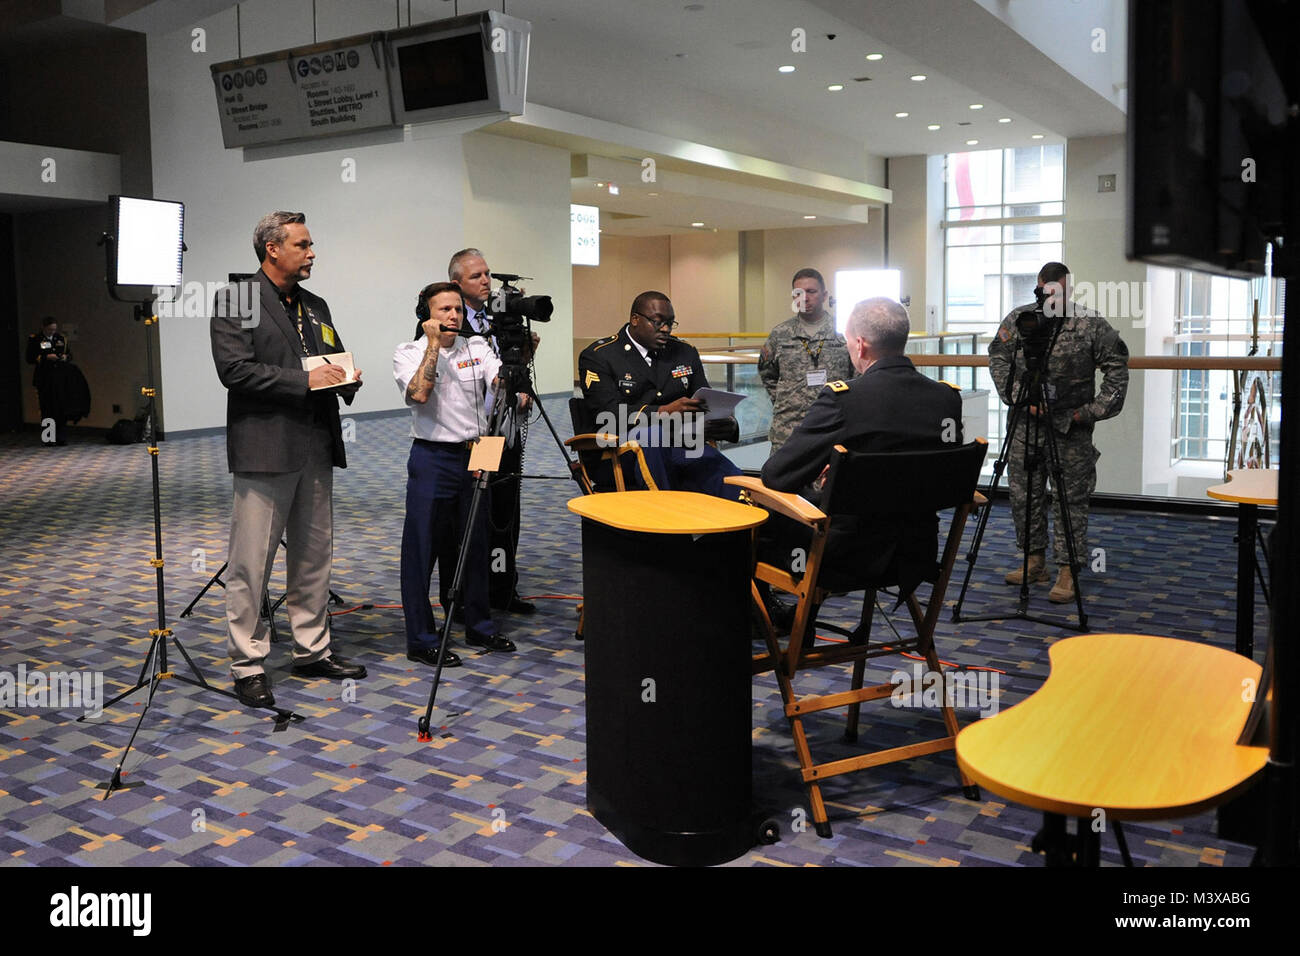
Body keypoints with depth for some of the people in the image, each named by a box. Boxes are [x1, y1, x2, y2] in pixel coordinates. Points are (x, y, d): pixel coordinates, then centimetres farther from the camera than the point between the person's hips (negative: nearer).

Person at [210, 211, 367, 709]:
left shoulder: (315, 306, 18)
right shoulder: (236, 299, -4)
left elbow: (335, 362, 25)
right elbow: (234, 369, -14)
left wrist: (346, 379, 1)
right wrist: (303, 381, -17)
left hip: (315, 448, 7)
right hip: (264, 448, -7)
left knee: (314, 556, 13)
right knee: (251, 562, -3)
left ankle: (312, 650, 25)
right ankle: (248, 665, 6)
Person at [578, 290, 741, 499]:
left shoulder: (685, 353, 17)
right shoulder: (598, 356, 1)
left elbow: (707, 406, 16)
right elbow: (608, 414, -12)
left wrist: (729, 425, -9)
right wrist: (665, 411, -27)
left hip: (683, 447, 4)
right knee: (650, 435, -39)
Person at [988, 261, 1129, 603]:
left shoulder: (1091, 325, -5)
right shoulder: (1017, 320, 2)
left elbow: (1117, 368, -2)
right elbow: (998, 360, 5)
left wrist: (1094, 410, -10)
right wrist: (1018, 396, -8)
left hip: (1071, 427, -3)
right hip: (1025, 423, 3)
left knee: (1071, 499, -1)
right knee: (1023, 494, 8)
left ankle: (1068, 571, 5)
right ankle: (1034, 561, 22)